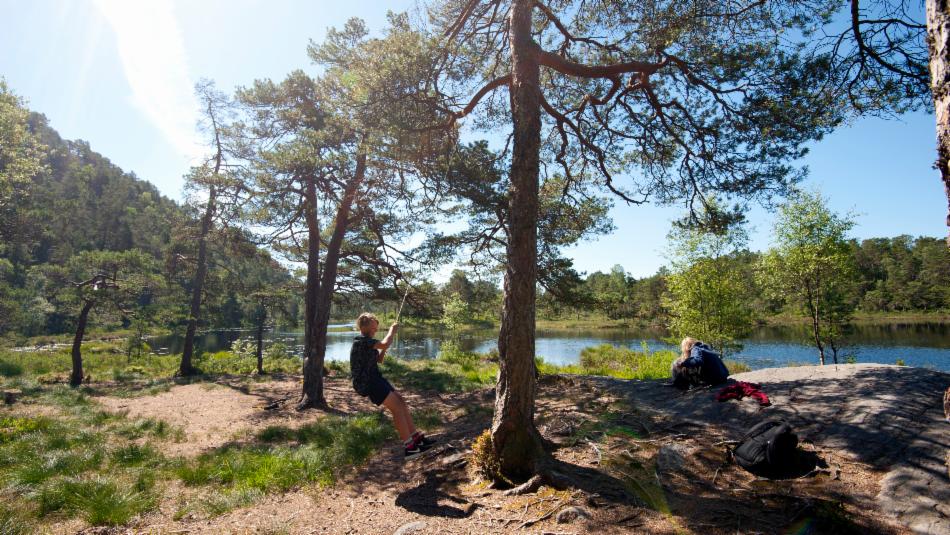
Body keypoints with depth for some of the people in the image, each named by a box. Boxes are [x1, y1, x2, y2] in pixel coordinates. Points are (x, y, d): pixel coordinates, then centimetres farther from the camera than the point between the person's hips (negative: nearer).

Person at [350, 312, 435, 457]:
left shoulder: (366, 342, 16)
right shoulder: (362, 340, -16)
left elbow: (378, 360, 22)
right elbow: (385, 344, -29)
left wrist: (383, 349, 5)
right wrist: (392, 330, -12)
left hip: (374, 379, 10)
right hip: (366, 383, -10)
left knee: (401, 402, 4)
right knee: (397, 407, -15)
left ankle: (416, 437, 7)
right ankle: (409, 445, -12)